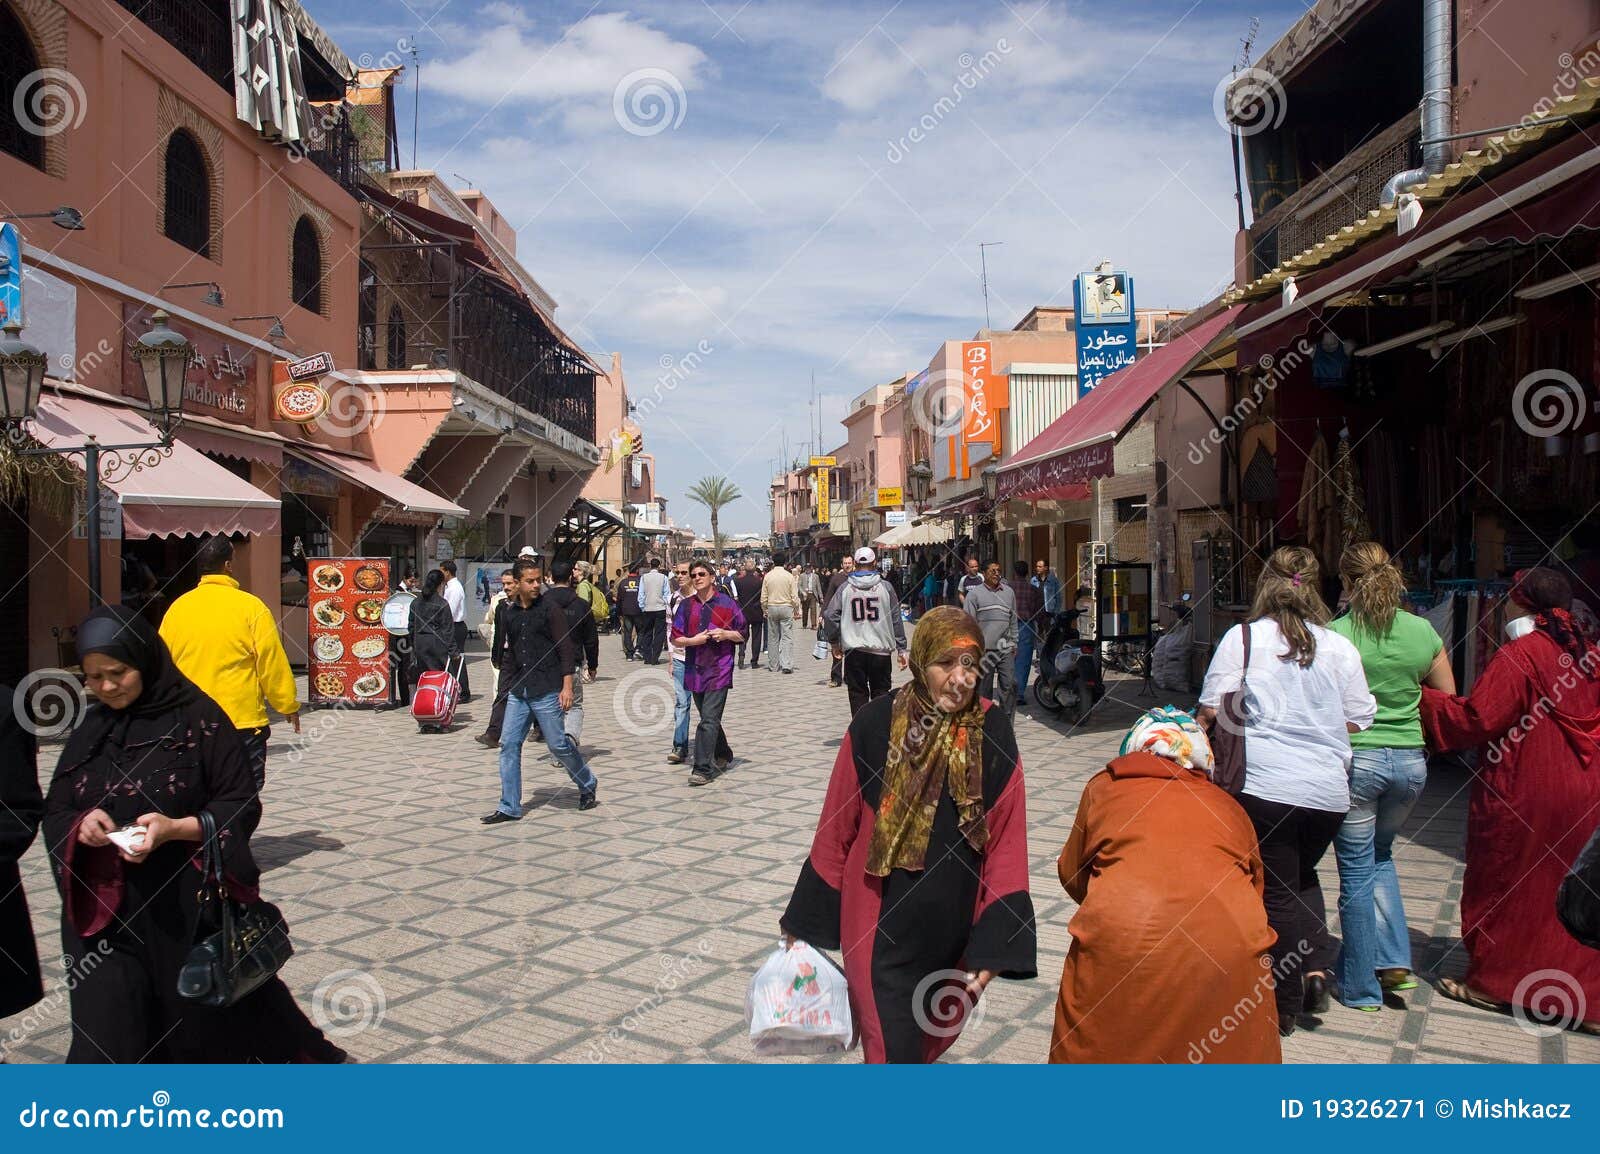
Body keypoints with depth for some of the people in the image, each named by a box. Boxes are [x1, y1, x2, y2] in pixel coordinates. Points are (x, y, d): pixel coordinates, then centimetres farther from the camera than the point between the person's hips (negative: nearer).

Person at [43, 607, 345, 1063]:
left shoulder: (198, 717, -8)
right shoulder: (91, 728, 6)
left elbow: (242, 806, -8)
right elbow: (55, 811, 10)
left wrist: (176, 828, -24)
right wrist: (80, 824, -12)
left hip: (190, 907, -3)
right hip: (103, 912, 4)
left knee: (213, 1015, 9)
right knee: (108, 1037, 2)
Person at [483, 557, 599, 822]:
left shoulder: (549, 606, -7)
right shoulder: (510, 612, 9)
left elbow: (566, 648, -9)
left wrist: (567, 685, -14)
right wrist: (509, 683, 13)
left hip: (547, 691, -5)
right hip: (518, 691, 6)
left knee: (558, 745, 1)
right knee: (509, 744, 2)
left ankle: (588, 785, 26)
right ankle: (509, 807, 10)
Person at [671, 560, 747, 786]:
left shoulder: (727, 604, 0)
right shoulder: (686, 606, 9)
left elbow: (744, 633, 6)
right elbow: (675, 638, 7)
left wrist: (725, 634, -12)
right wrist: (693, 640, -12)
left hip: (719, 669, -5)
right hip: (695, 669, 5)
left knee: (709, 719, -12)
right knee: (709, 719, 17)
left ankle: (703, 769, -12)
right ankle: (723, 755, 37)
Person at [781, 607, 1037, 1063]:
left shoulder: (992, 733, -10)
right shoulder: (875, 724, -13)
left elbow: (1007, 839, -7)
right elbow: (837, 827, -5)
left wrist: (995, 940, -12)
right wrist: (804, 919, 2)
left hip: (952, 931, 3)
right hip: (879, 927, -3)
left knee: (935, 1037, 24)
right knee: (894, 1047, -1)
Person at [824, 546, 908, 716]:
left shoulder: (845, 588, 0)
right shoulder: (885, 587, 0)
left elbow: (830, 616, -2)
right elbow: (896, 619, 1)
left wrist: (834, 642, 11)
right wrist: (901, 649, 6)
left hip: (853, 651, 0)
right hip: (881, 650, 0)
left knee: (857, 693, 8)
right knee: (880, 692, 10)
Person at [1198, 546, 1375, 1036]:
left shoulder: (1243, 637, -5)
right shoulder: (1340, 647, 4)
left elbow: (1210, 711, -6)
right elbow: (1358, 722, 8)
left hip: (1265, 786, -3)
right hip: (1329, 789, 3)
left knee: (1276, 891, 8)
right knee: (1302, 875, 26)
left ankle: (1285, 1007, 15)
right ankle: (1315, 965, 11)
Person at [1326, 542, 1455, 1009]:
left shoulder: (1335, 634, -11)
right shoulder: (1423, 631, 1)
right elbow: (1449, 700, 12)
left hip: (1354, 758, -4)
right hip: (1410, 761, 4)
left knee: (1356, 871, 7)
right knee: (1379, 854, 26)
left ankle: (1361, 988, 16)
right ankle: (1393, 959, 18)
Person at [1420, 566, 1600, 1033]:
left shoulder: (1520, 654, -16)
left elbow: (1473, 719, -20)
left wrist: (1421, 696, -9)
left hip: (1524, 795, -6)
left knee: (1505, 885, 8)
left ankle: (1492, 981, 19)